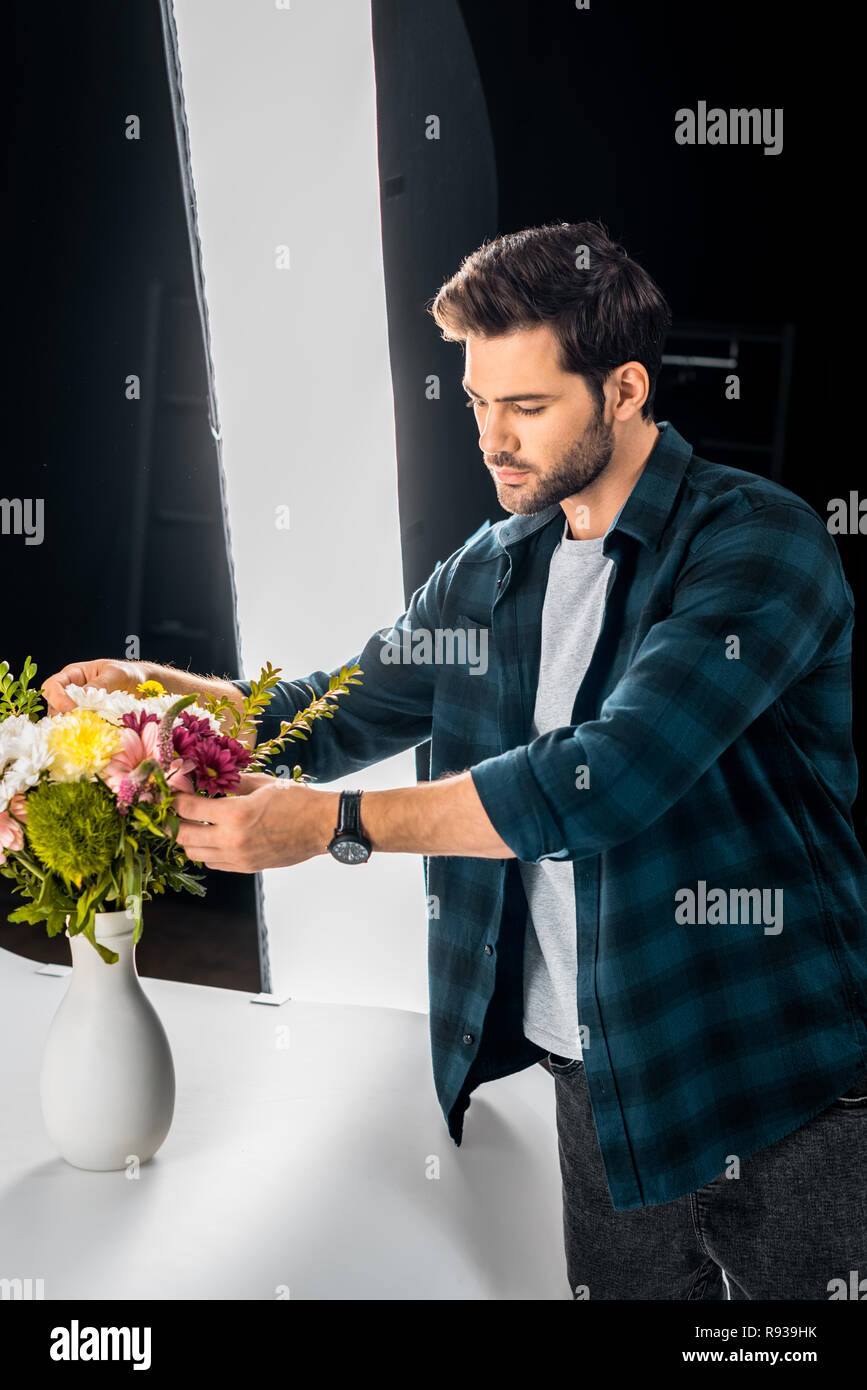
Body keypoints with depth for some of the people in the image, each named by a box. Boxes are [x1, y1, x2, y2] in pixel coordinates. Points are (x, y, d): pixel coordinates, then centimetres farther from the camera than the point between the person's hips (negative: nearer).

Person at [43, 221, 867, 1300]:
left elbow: (611, 774, -27)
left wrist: (331, 823, -24)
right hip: (598, 1082, 6)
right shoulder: (491, 573, 6)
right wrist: (156, 688, -4)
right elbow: (339, 712, 14)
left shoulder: (757, 541, -16)